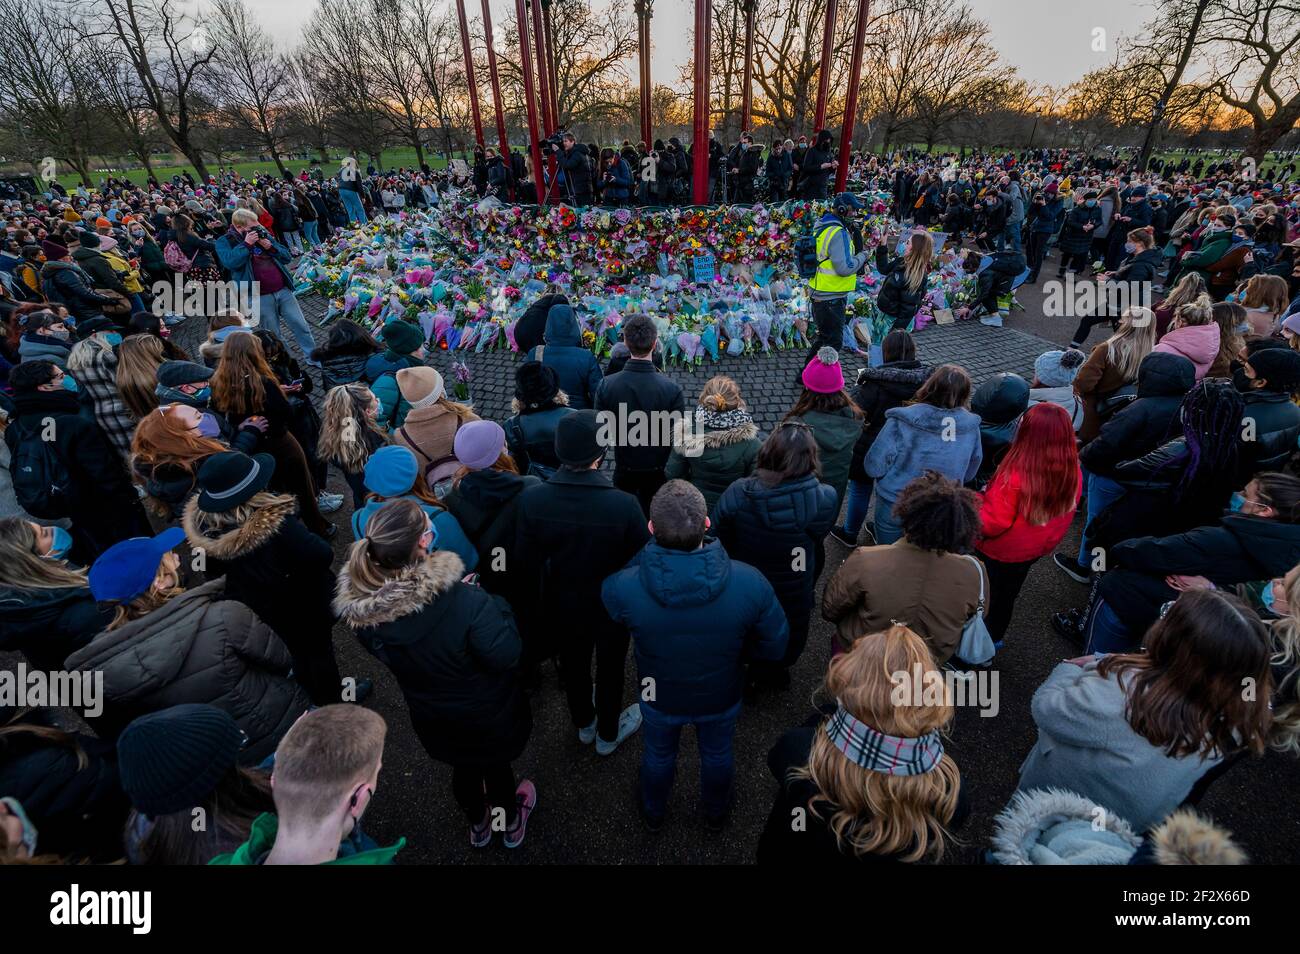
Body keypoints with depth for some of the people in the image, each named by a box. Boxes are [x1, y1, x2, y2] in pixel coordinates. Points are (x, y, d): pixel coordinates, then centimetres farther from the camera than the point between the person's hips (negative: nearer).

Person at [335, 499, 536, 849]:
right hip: (486, 715, -4)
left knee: (463, 766, 33)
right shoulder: (467, 603, -42)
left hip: (432, 716, 4)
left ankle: (478, 825, 62)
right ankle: (511, 823, 58)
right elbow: (507, 656, -28)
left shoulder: (358, 604, -24)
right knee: (496, 765, 28)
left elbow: (381, 651, -3)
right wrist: (497, 605, -15)